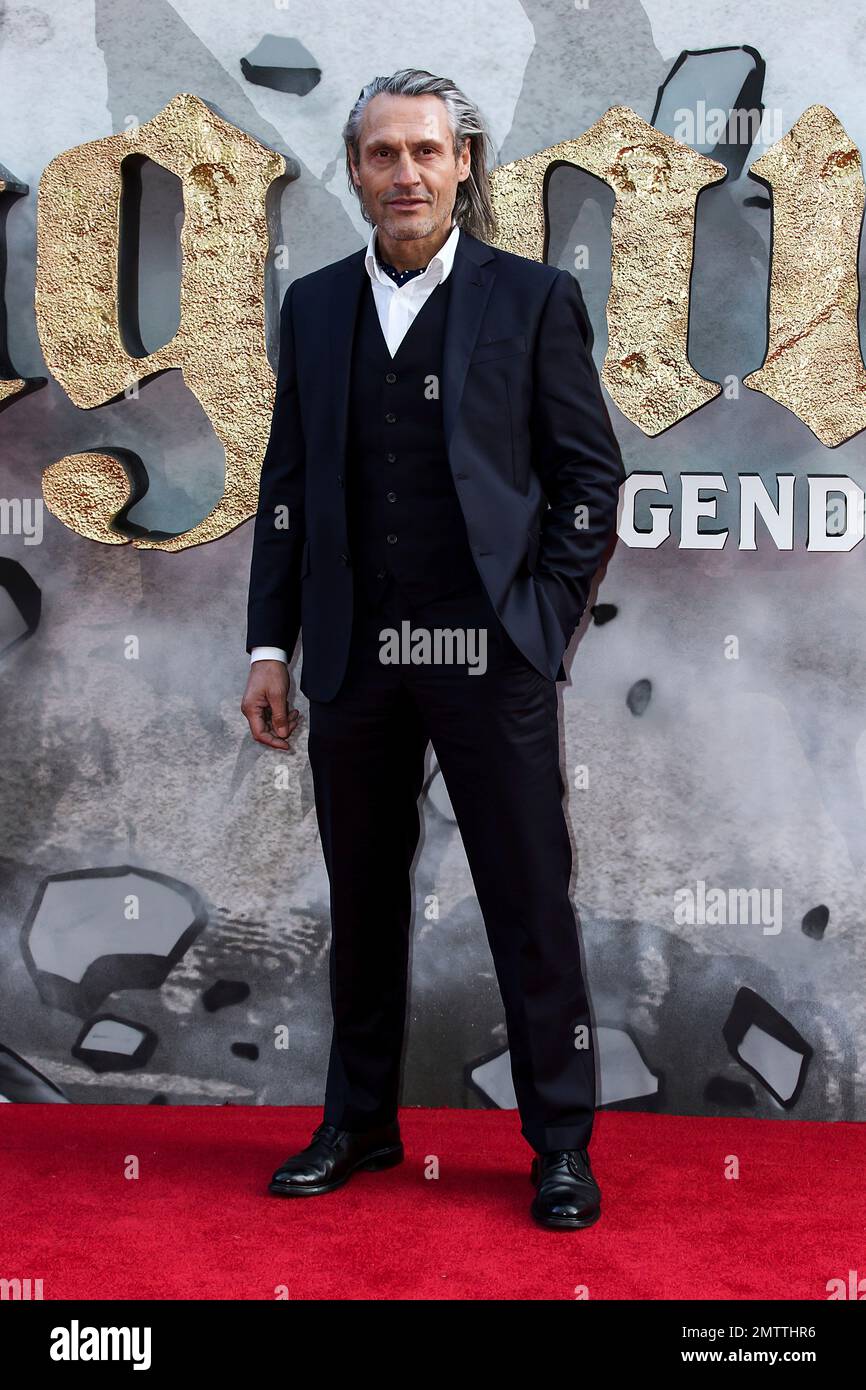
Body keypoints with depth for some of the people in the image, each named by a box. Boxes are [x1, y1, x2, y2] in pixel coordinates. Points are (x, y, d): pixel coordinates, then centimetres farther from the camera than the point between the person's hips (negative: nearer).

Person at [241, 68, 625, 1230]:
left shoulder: (534, 297, 2)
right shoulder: (315, 305, 12)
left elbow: (591, 474, 2)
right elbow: (287, 484, 12)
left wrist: (544, 621, -5)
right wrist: (270, 643, 7)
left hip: (489, 655, -3)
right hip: (353, 656, 4)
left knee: (531, 904, 2)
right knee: (364, 904, 13)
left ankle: (561, 1143, 16)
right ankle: (360, 1122, 28)